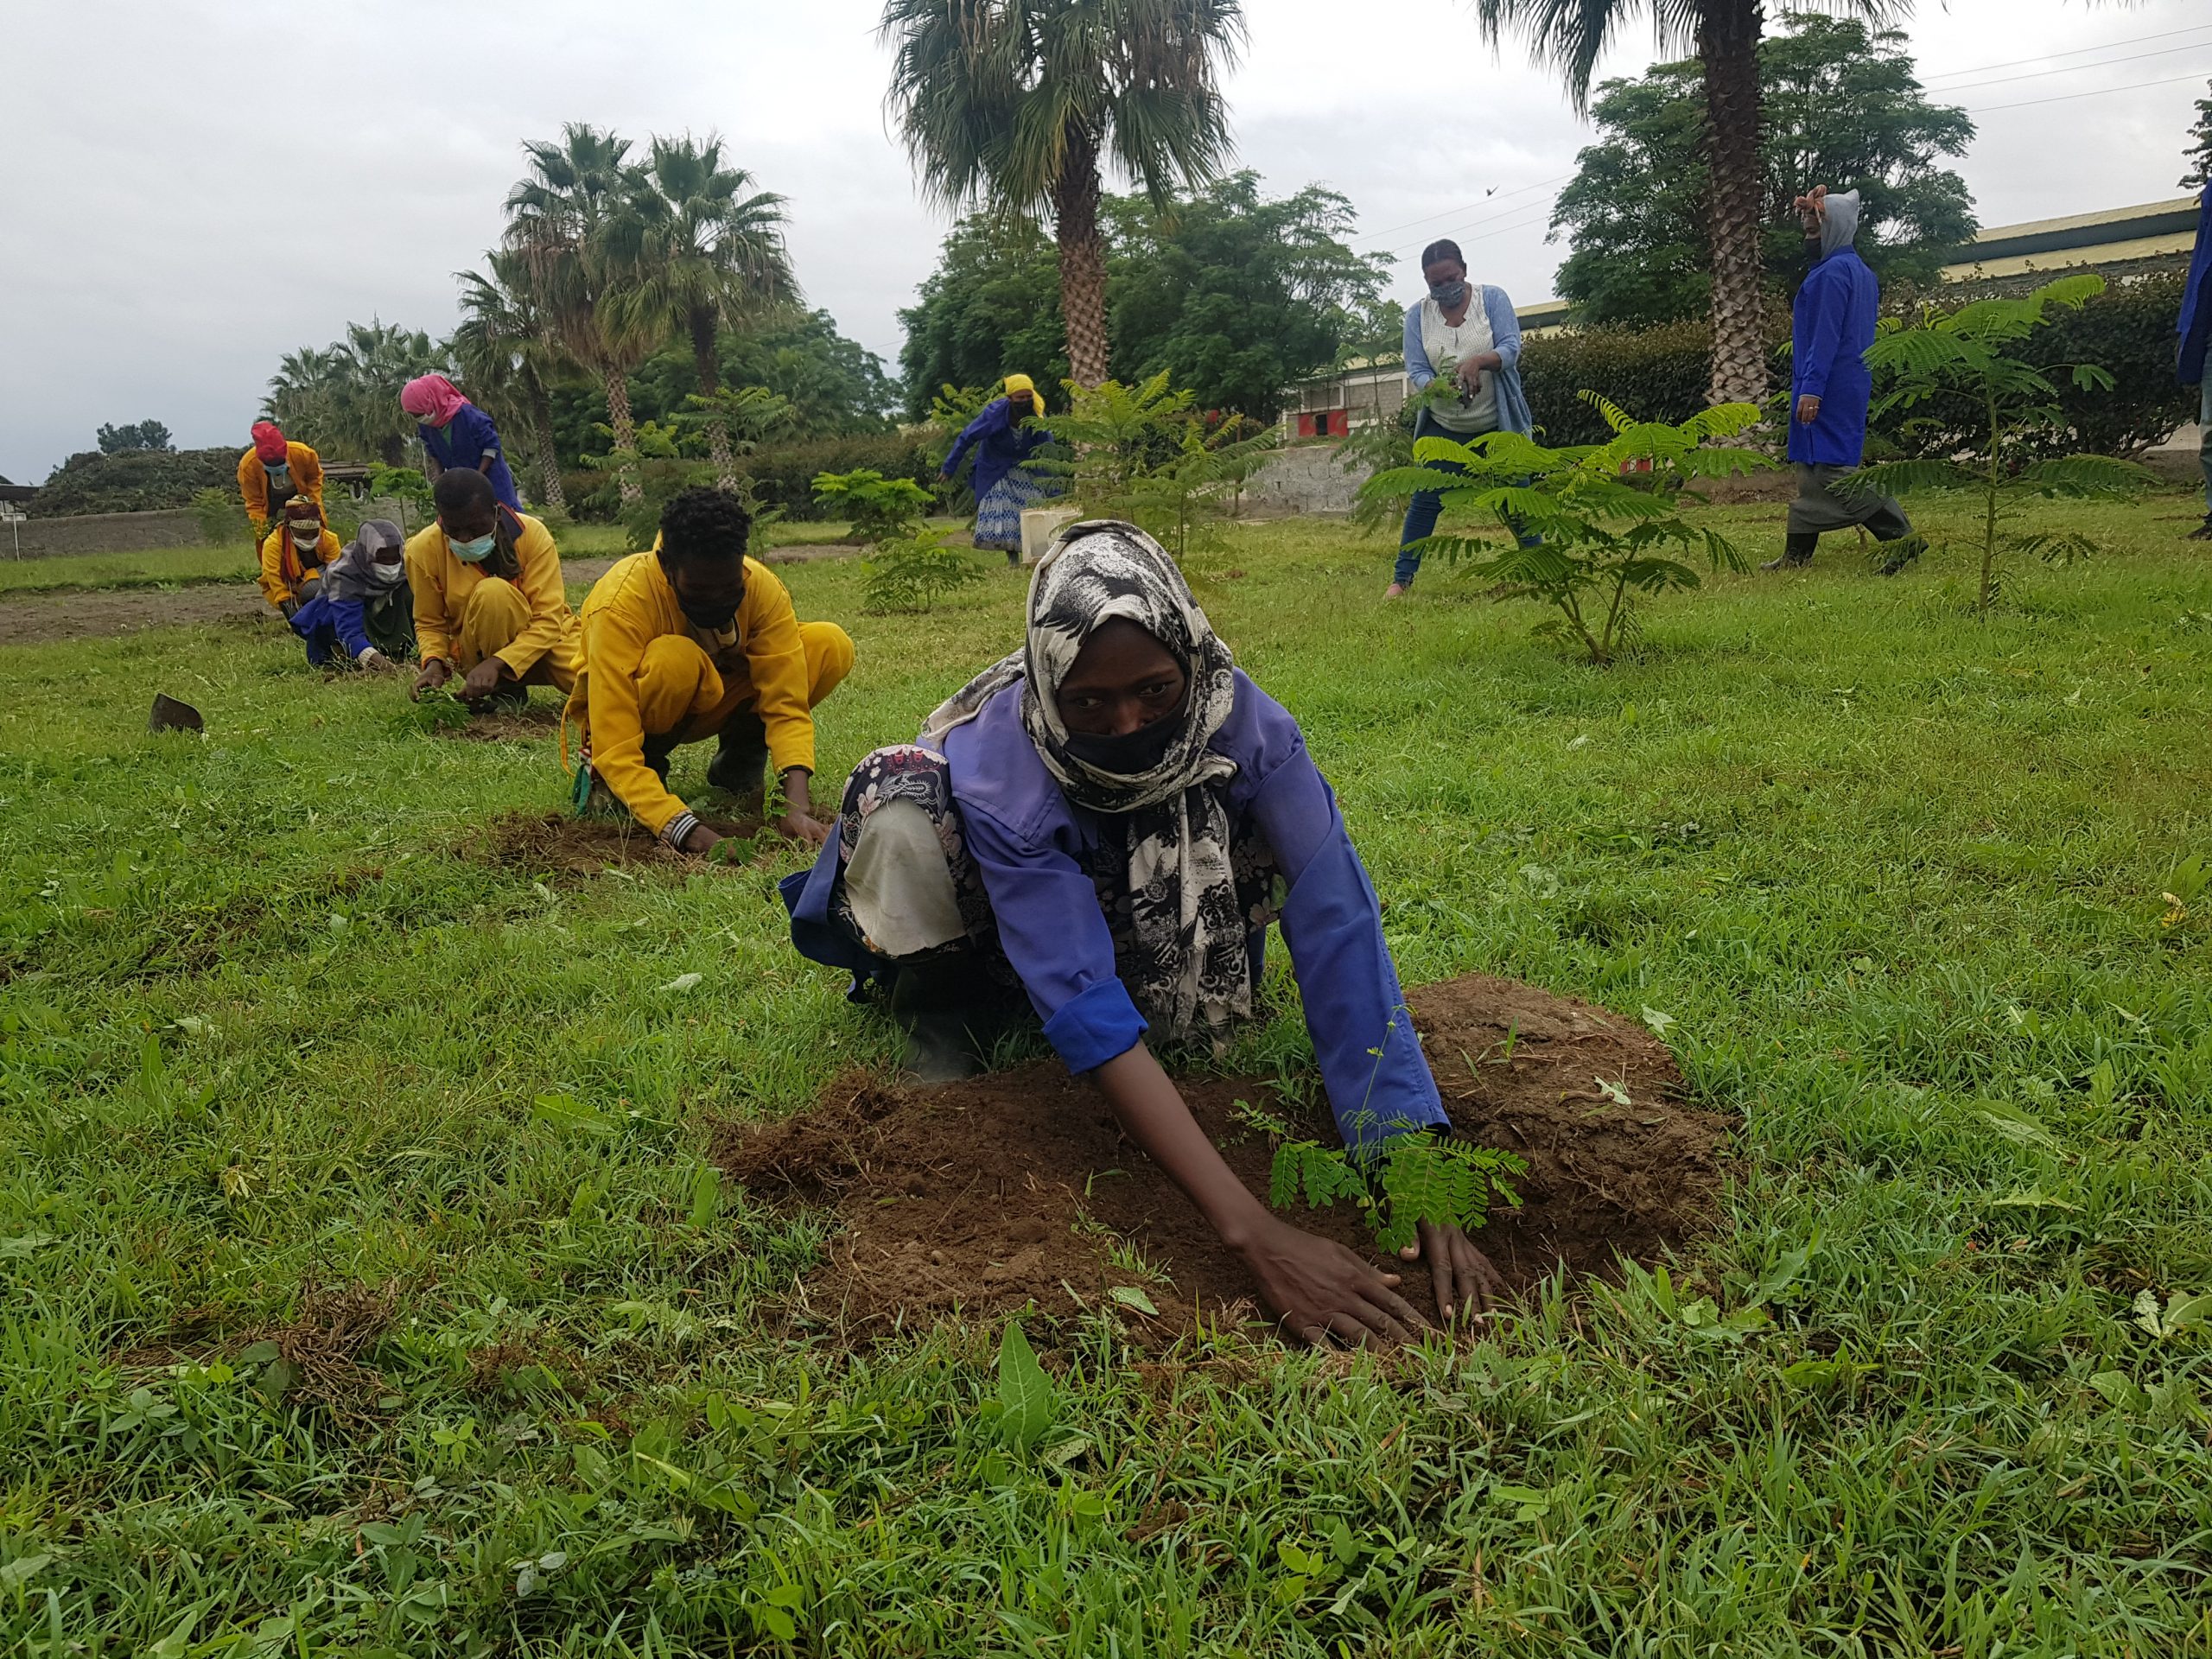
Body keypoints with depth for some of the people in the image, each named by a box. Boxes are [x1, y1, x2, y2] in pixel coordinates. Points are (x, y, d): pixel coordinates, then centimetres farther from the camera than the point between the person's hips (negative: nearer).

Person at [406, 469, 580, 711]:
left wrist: (497, 663, -36)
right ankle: (505, 691, -13)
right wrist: (434, 662, -24)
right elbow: (429, 624, -1)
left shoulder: (531, 534, -19)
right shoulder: (425, 549, -15)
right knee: (492, 592, -35)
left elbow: (548, 620, -22)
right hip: (481, 652, 1)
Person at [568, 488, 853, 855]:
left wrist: (797, 807, -42)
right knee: (677, 660, -39)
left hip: (707, 705, 4)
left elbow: (787, 702, -26)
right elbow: (614, 749, -39)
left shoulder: (762, 588, -23)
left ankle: (737, 765, -1)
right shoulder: (620, 606, -34)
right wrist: (688, 831, -52)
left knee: (831, 646, -19)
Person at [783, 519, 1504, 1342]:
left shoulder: (1243, 723, -32)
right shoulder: (997, 766, -38)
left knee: (1270, 837, -29)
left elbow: (1339, 937, -36)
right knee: (899, 805, -35)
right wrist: (1256, 1235, -54)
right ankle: (933, 998, -5)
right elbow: (1087, 1012, -46)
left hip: (1138, 920, 3)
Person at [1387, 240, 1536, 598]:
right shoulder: (1417, 315, -1)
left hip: (1499, 425, -1)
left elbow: (1511, 348, -14)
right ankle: (1401, 579, 2)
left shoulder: (1492, 299, -5)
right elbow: (1416, 371, -7)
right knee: (1425, 501, -4)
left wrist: (1477, 361, -35)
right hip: (1443, 427, 1)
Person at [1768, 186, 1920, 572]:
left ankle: (1900, 536, -15)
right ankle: (1796, 556, 13)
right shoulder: (1860, 271, 18)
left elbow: (1825, 334, -20)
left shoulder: (1832, 272, -13)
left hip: (1828, 388, -10)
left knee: (1831, 469, -12)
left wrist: (1811, 388, -24)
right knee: (1812, 470, 11)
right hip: (1852, 384, 10)